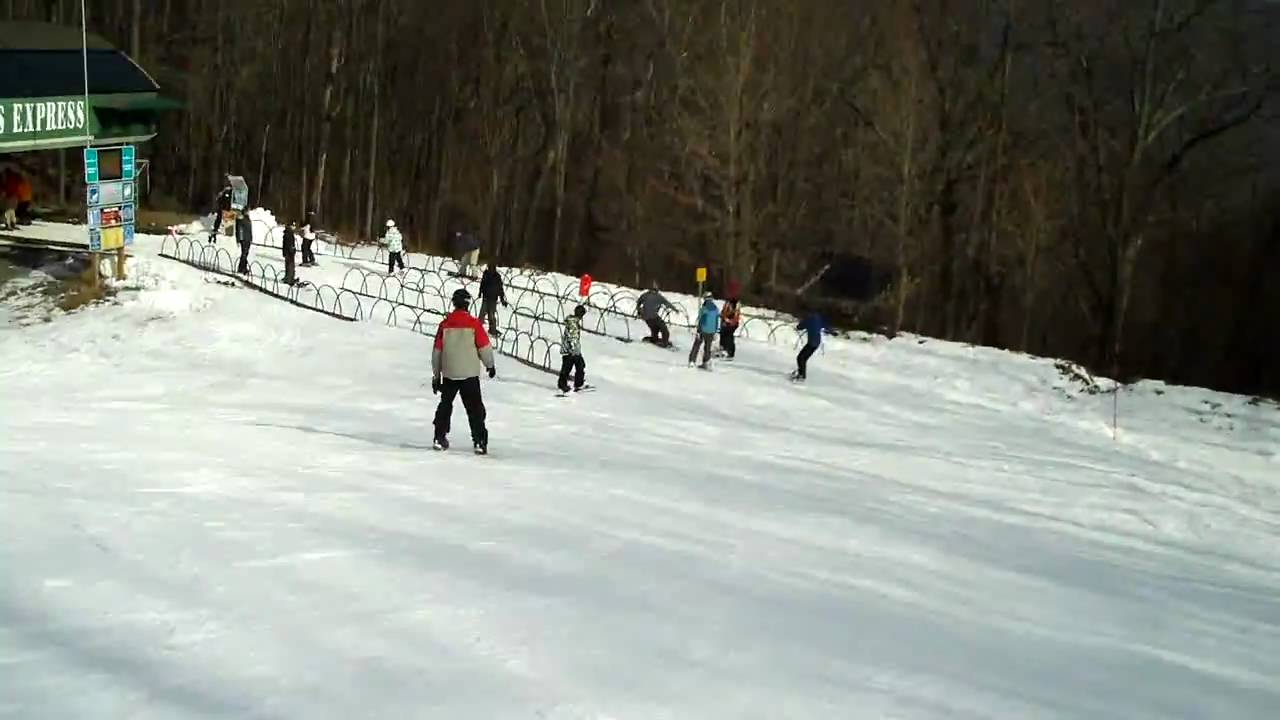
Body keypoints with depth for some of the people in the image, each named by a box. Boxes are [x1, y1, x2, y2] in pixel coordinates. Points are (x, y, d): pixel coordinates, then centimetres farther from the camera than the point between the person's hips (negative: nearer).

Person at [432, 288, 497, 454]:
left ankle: (439, 438, 17)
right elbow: (484, 347, -4)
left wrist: (436, 375, 13)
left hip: (448, 373, 3)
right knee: (475, 408, 3)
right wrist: (490, 365, 14)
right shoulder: (474, 324, -9)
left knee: (445, 405, 18)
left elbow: (437, 351, 4)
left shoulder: (445, 324, 0)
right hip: (470, 374, -2)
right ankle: (479, 441, -3)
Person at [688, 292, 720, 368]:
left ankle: (691, 361, 6)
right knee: (707, 347, 15)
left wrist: (698, 331, -10)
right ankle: (706, 363, 14)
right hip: (711, 332, 4)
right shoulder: (716, 309, 2)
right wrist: (715, 333, 13)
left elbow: (700, 321, -13)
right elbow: (717, 322, 6)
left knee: (696, 346, 8)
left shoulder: (703, 309, -13)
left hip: (702, 331, -4)